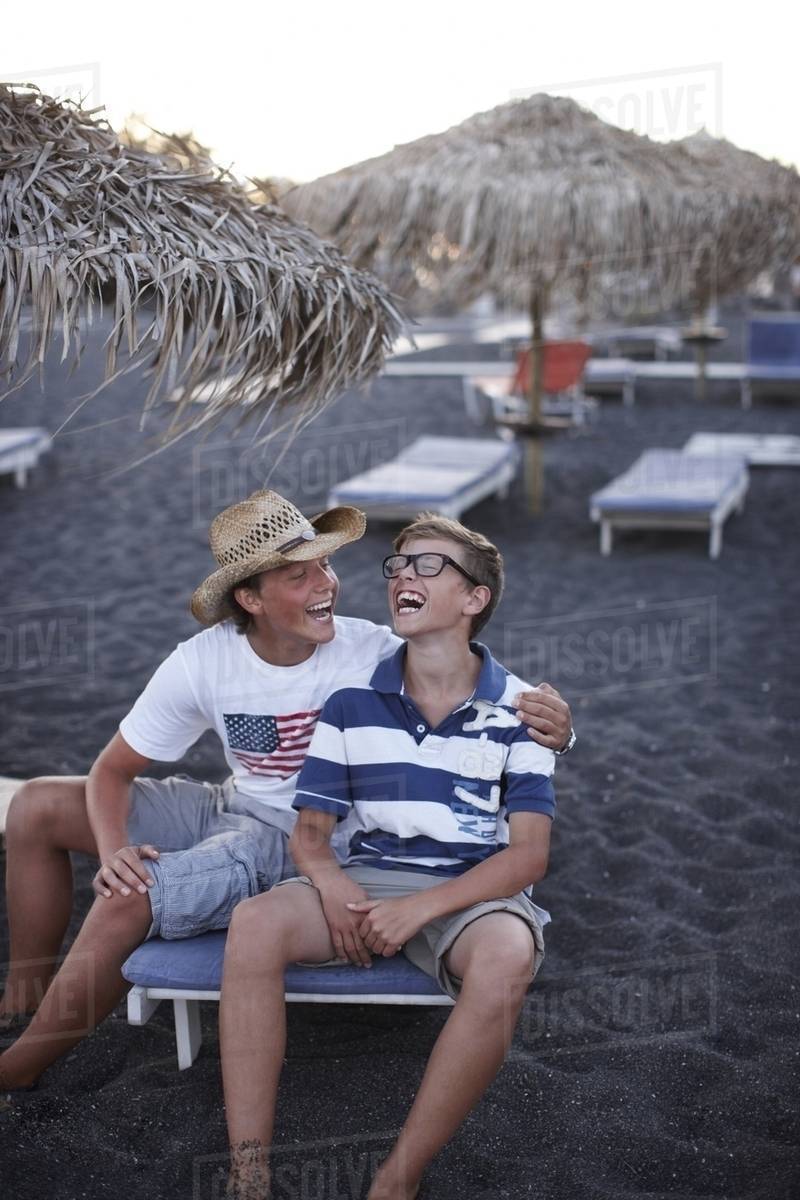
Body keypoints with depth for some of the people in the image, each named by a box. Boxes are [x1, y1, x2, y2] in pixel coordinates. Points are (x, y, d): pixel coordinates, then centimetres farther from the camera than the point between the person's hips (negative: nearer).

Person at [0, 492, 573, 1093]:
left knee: (128, 903, -27)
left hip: (303, 844, -5)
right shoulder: (204, 660, -12)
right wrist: (112, 852, -24)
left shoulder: (375, 654, -21)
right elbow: (112, 771, -4)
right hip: (231, 809, 5)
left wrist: (547, 723, -41)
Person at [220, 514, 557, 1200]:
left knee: (507, 955, -38)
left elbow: (529, 854, -7)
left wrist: (421, 907, -21)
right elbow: (309, 833, 6)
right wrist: (334, 890, -18)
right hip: (367, 881, 2)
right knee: (255, 924, -28)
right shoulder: (352, 703, 6)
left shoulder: (515, 711, -1)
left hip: (473, 890, -2)